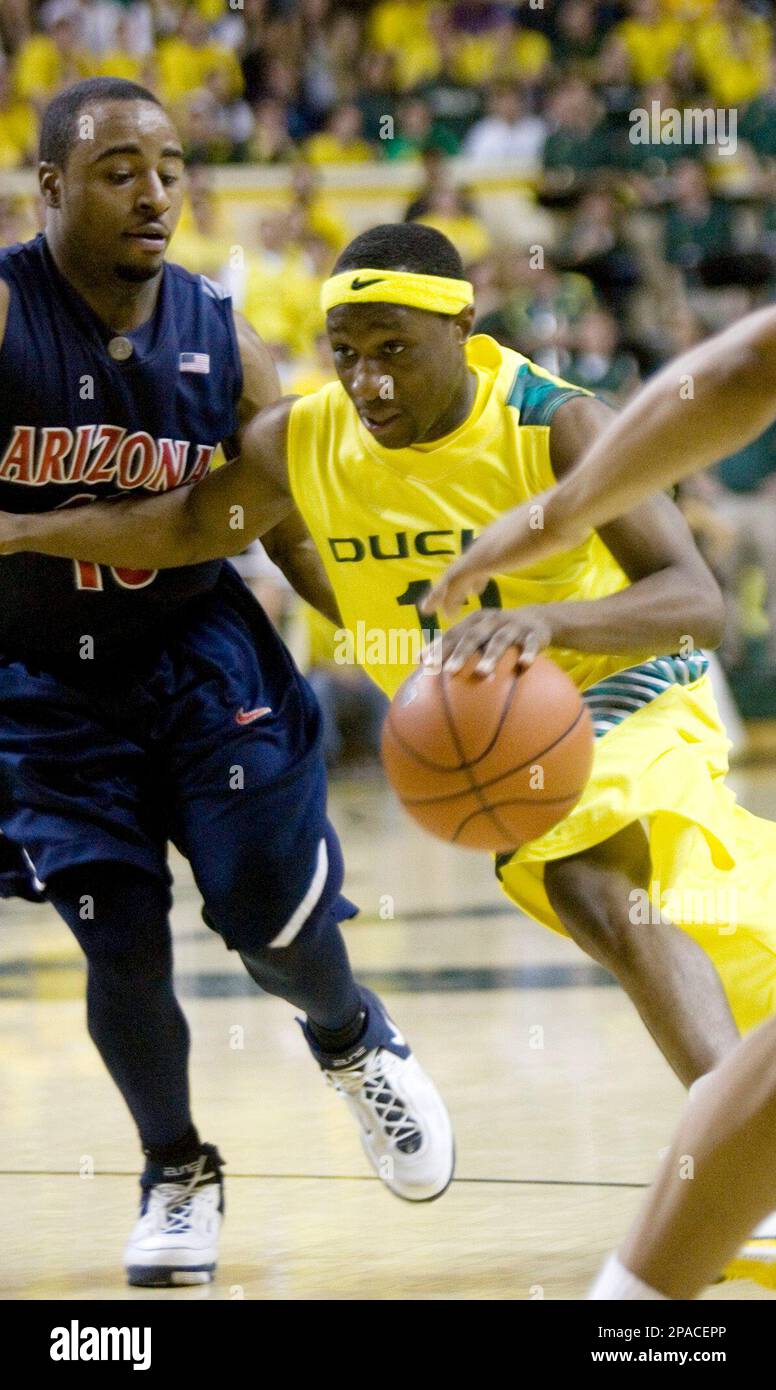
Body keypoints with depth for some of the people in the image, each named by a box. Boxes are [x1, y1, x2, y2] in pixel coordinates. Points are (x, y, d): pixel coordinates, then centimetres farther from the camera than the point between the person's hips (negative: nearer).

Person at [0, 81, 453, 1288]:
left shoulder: (223, 344, -4)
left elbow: (297, 532, 1)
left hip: (202, 654, 2)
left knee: (273, 914, -8)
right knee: (122, 948, -5)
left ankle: (354, 1040, 27)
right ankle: (176, 1173, 21)